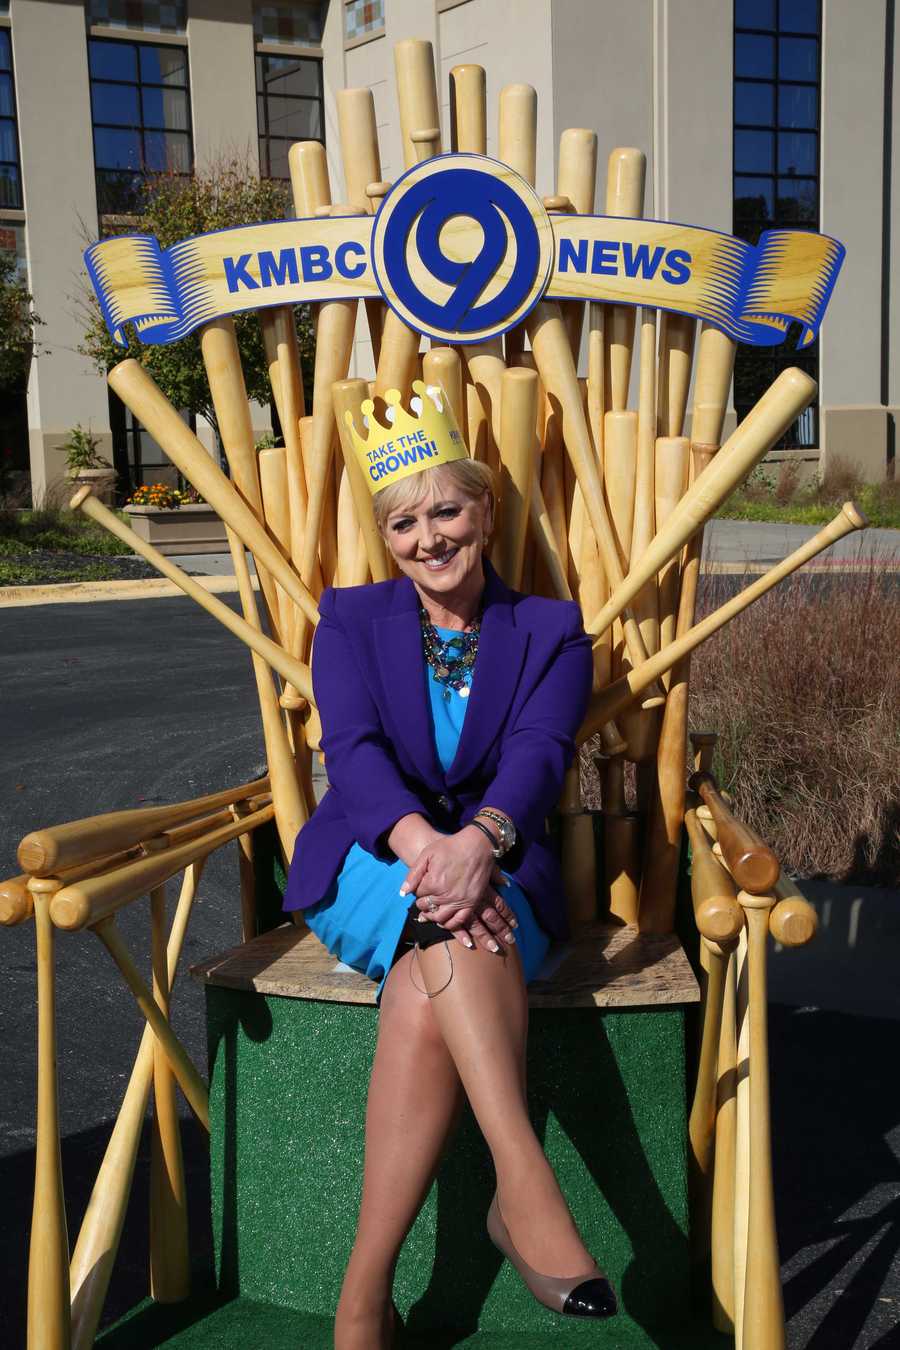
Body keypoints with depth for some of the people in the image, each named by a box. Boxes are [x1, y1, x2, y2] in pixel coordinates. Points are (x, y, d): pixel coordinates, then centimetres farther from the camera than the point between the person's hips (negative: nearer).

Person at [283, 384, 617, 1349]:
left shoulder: (551, 632, 8)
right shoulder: (350, 619, 9)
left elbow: (538, 756, -11)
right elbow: (353, 748, -9)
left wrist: (478, 841, -35)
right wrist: (423, 844, -32)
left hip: (499, 869, 0)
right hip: (367, 870, 0)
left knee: (421, 996, -34)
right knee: (450, 923, -37)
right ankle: (524, 1182, -43)